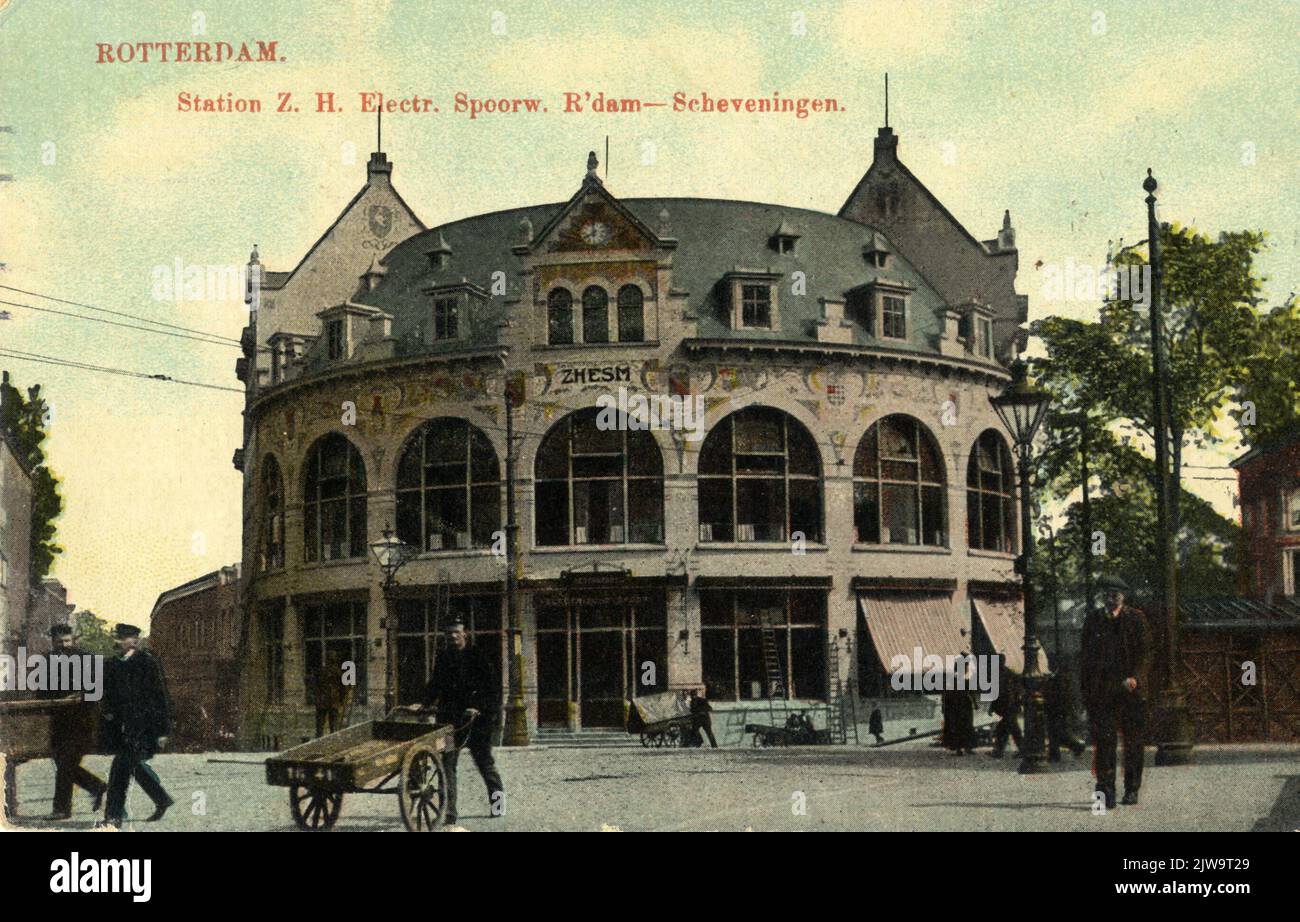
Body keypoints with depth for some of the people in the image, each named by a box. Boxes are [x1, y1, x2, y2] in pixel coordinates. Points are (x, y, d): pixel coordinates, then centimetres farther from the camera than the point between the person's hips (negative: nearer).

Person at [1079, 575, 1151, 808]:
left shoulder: (1136, 619, 2)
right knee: (1103, 739, -9)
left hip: (1130, 688, -1)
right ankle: (1106, 790, -9)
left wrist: (1135, 677, -17)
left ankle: (1132, 790, 15)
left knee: (1133, 741, 5)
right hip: (1101, 689, 1)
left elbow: (1144, 652, -2)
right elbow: (1085, 655, 12)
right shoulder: (1092, 620, 9)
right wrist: (1085, 689, 7)